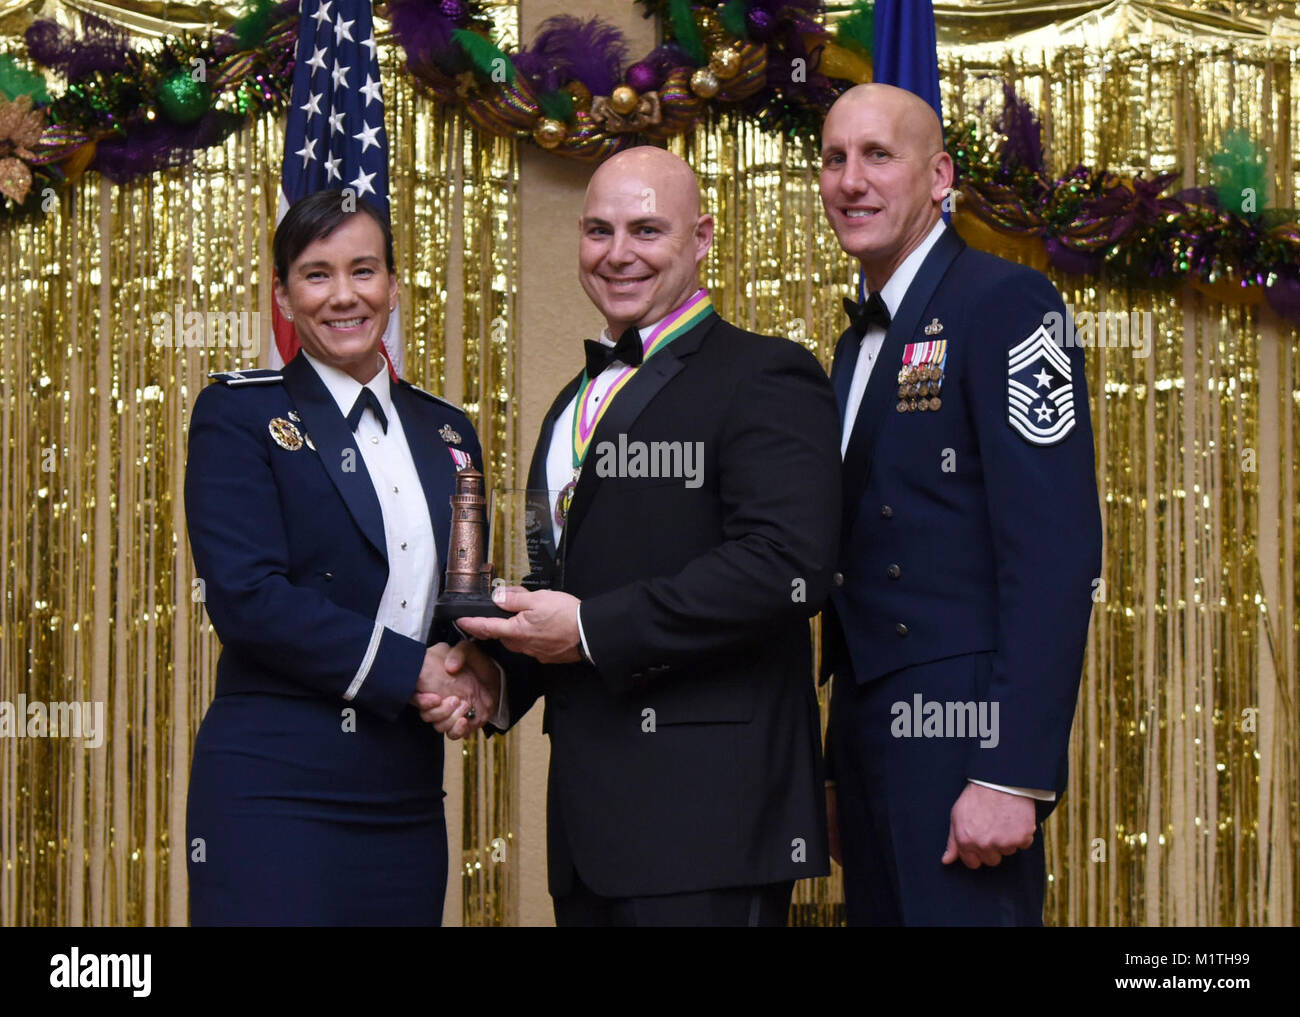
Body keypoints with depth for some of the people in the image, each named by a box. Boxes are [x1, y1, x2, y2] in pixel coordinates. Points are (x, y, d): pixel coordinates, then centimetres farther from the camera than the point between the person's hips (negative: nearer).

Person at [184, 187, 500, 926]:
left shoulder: (448, 433, 15)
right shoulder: (238, 414, 0)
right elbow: (247, 594, -12)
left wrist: (478, 671, -5)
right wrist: (412, 672, -14)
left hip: (407, 794, 5)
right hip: (275, 789, -5)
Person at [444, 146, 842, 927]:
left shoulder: (764, 378, -6)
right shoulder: (579, 401, 22)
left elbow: (786, 567, -19)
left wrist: (593, 631, -17)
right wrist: (499, 672, 7)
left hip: (705, 802, -8)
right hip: (589, 800, 8)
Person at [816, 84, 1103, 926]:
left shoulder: (1004, 303, -8)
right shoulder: (861, 340, 17)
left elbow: (1056, 547, -17)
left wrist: (1013, 775, -22)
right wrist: (839, 773, 15)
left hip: (960, 730, -8)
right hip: (869, 726, 8)